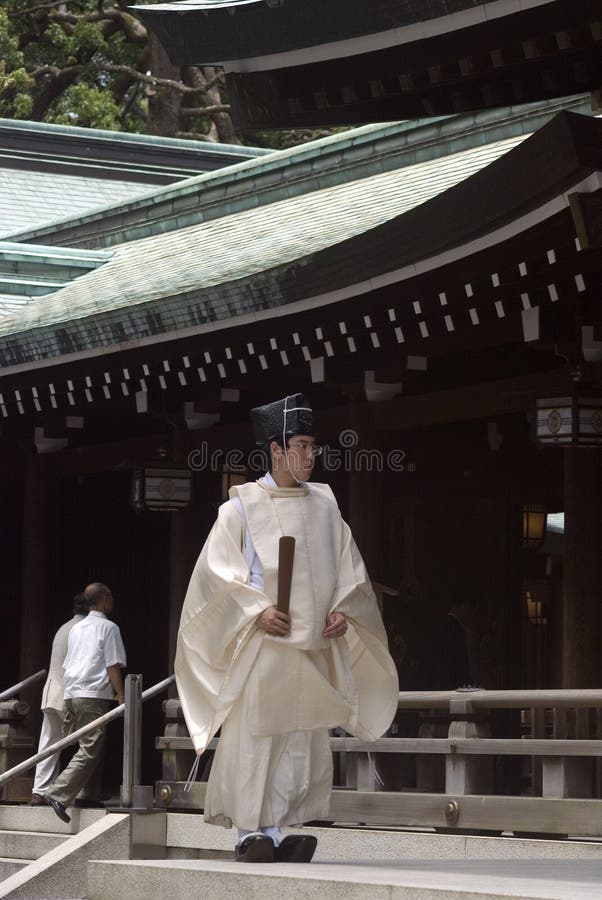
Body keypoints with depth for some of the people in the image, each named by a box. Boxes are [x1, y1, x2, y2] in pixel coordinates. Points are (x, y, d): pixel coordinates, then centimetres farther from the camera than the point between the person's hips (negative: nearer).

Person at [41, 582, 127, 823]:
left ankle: (92, 797, 16)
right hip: (95, 695, -8)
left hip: (72, 693, 8)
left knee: (90, 747, 16)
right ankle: (58, 793, -23)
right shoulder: (108, 628, -3)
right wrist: (121, 697, -5)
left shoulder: (76, 628, 19)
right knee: (90, 751, -11)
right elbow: (113, 666, -9)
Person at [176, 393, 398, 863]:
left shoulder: (324, 505, 14)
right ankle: (252, 833, -3)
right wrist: (258, 611, -17)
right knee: (253, 736, -7)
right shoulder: (242, 506, 0)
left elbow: (350, 569, 17)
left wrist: (342, 610, -1)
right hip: (258, 647, -4)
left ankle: (276, 834, 1)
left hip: (312, 646, 4)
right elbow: (219, 569, -5)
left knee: (303, 741, -1)